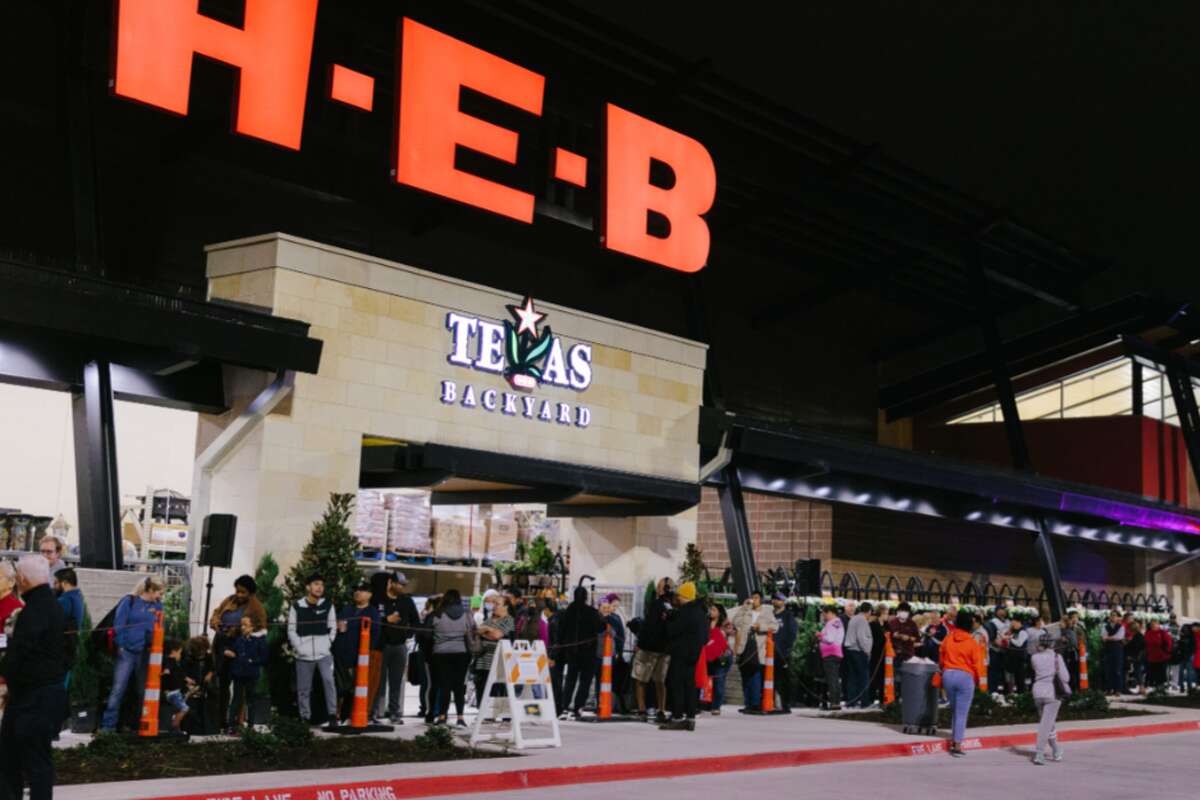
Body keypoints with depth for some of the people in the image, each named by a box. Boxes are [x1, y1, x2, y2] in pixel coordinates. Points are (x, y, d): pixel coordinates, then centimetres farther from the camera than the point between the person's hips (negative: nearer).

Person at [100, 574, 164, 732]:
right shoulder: (130, 601, -5)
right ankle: (108, 725, -4)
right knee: (118, 689, -7)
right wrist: (120, 645, -10)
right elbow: (118, 624, -8)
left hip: (146, 654, 5)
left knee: (143, 690, 11)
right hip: (127, 652, -5)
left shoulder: (157, 606, 10)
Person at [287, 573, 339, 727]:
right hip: (303, 655, 0)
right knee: (303, 688, 5)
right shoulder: (297, 606, 3)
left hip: (324, 653, 0)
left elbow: (333, 628, 8)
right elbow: (291, 630, 3)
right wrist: (299, 648, -6)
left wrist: (327, 645, -3)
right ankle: (305, 718, 15)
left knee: (328, 680, -19)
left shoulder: (327, 605, 6)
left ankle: (332, 714, -13)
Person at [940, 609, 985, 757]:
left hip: (948, 674, 4)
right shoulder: (972, 642, -8)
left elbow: (942, 658, 9)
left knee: (954, 710, 20)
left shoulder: (948, 639, 2)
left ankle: (953, 739, 21)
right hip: (965, 677, -4)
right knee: (962, 713, 0)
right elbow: (977, 663, -6)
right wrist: (978, 679, 9)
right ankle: (957, 745, -4)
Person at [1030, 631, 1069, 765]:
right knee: (1046, 724, -5)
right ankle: (1039, 753, -14)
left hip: (1038, 692, 4)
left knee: (1047, 722, 19)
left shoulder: (1035, 657, 1)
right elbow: (1065, 677, -8)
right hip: (1052, 693, -4)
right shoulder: (1056, 657, -6)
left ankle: (1056, 751, 31)